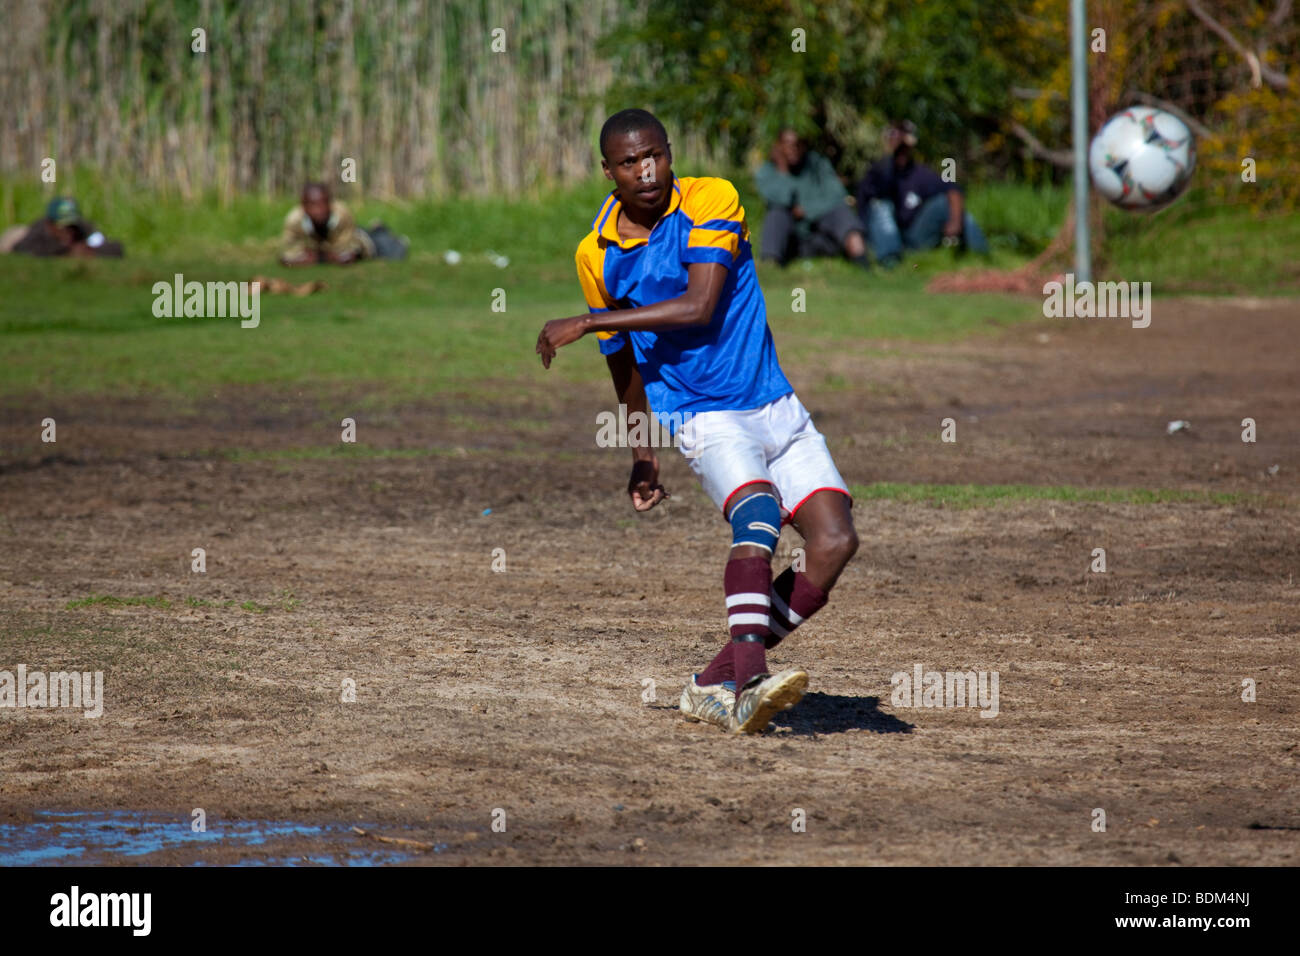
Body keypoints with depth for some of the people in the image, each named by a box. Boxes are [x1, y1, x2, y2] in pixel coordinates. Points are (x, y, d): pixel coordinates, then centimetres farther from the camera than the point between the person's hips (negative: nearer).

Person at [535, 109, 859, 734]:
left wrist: (587, 323, -18)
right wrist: (642, 458, 21)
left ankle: (718, 683, -6)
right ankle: (747, 681, -45)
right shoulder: (598, 256, 2)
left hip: (777, 407, 1)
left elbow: (698, 308, -20)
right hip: (703, 418, -1)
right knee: (758, 514, -30)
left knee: (835, 539, -14)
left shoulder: (712, 201, -8)